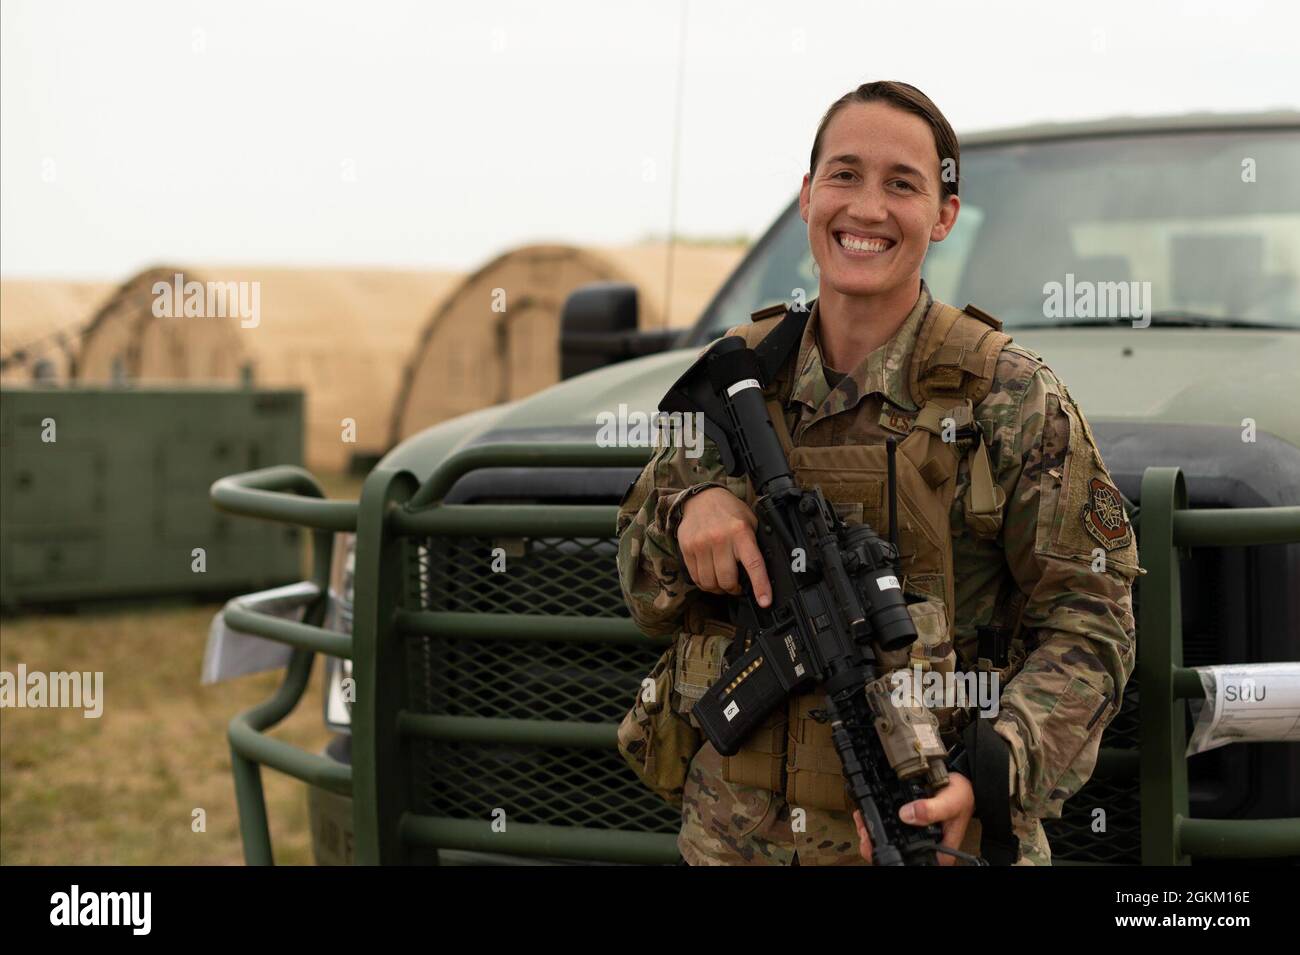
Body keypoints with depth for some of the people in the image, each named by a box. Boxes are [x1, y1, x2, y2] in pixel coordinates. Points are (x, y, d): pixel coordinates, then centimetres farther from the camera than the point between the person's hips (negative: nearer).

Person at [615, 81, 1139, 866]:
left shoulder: (1014, 398, -9)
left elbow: (1087, 631, -10)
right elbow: (649, 599, 9)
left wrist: (986, 780, -26)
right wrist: (687, 509, -14)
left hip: (933, 833, -3)